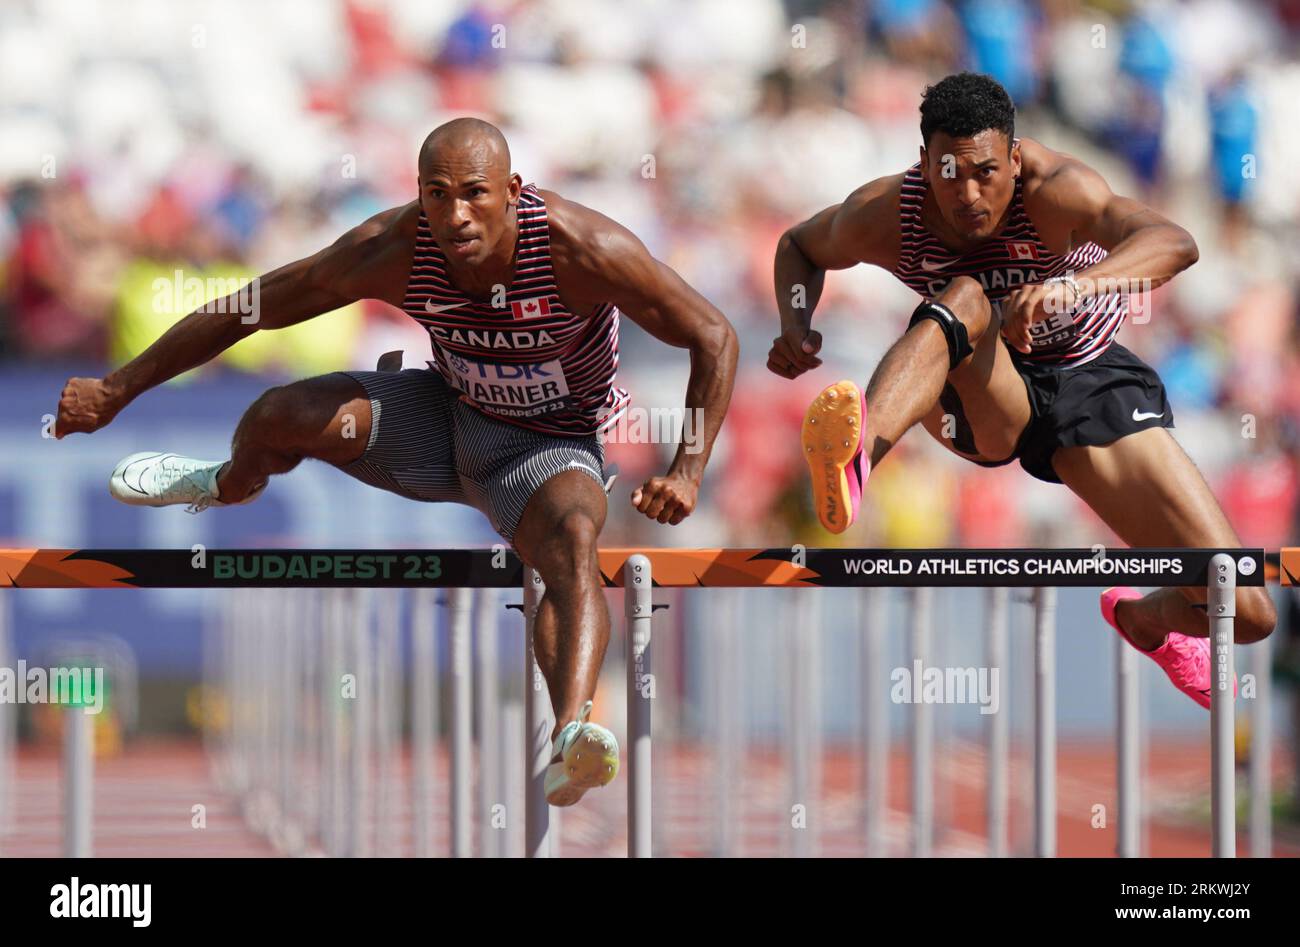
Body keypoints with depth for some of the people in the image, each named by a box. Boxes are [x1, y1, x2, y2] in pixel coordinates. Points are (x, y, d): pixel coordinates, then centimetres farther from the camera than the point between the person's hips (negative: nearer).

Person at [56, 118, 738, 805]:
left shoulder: (580, 247, -30)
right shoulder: (393, 251, -23)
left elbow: (714, 339, -20)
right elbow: (241, 311, -13)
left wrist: (689, 471, -29)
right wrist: (116, 391, -11)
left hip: (550, 446, -3)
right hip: (445, 416, 3)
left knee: (574, 544, -36)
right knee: (277, 417, -14)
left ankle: (569, 740, -61)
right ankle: (230, 486, 26)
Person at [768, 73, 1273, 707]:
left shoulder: (1051, 190, -27)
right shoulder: (884, 216, -17)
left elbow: (1175, 243, -44)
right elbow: (799, 245, 7)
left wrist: (1071, 286, -62)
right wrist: (796, 328, -15)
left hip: (1088, 388, 0)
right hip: (982, 395, 0)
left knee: (1244, 613, -11)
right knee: (966, 298, -39)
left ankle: (1146, 620, 27)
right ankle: (856, 458, -64)